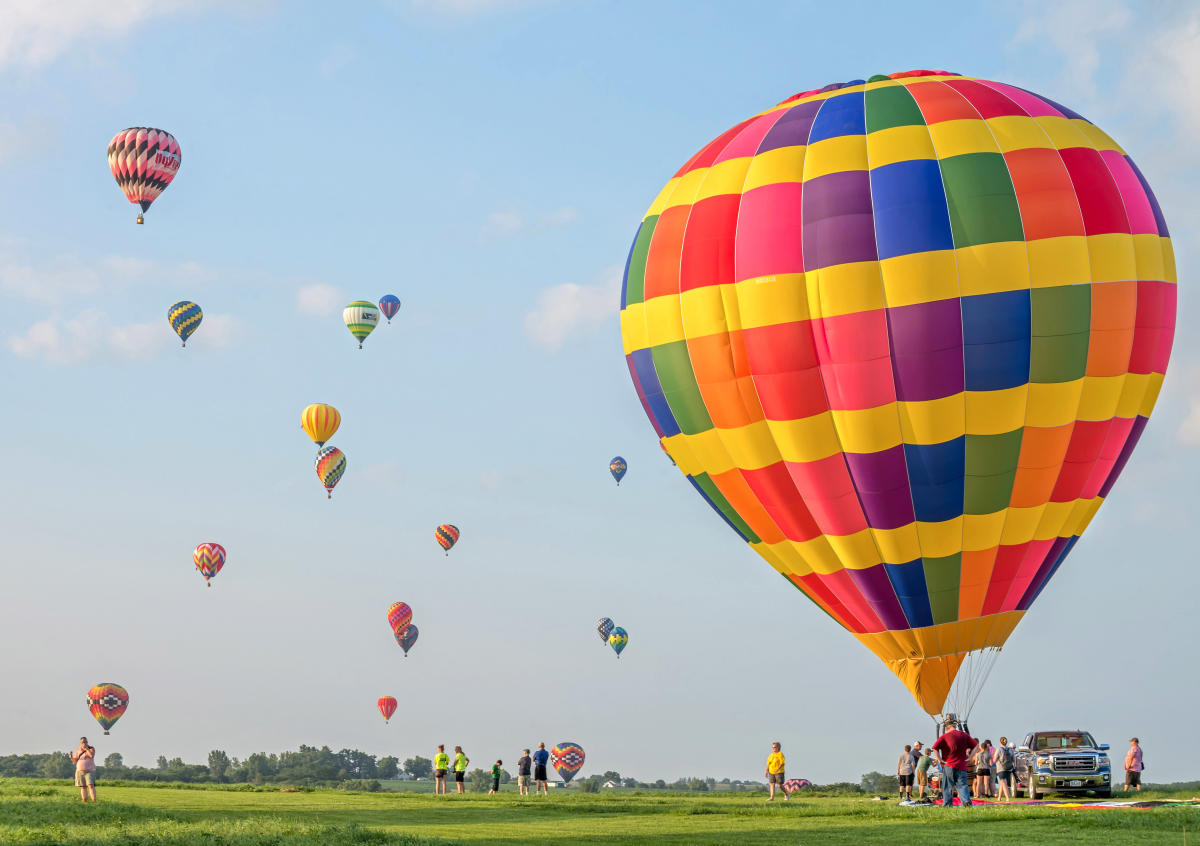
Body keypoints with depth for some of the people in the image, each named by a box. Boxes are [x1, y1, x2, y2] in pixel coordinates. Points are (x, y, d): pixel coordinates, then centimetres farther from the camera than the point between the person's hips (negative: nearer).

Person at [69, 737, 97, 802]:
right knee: (83, 787, 2)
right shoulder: (78, 750, 7)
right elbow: (75, 760, 4)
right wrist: (71, 757, -16)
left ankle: (94, 802, -22)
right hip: (80, 771, 4)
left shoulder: (92, 748, -4)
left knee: (91, 786, -17)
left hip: (89, 771, -4)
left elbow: (92, 756, -22)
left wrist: (86, 748, -20)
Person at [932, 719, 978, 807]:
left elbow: (935, 747, -13)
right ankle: (966, 800, -19)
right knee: (962, 785, 2)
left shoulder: (945, 736, -3)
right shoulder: (964, 735, 7)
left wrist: (939, 759, -5)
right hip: (961, 766, 2)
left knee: (947, 787, 8)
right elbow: (976, 745, 10)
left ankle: (947, 805, 9)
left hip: (948, 765, -2)